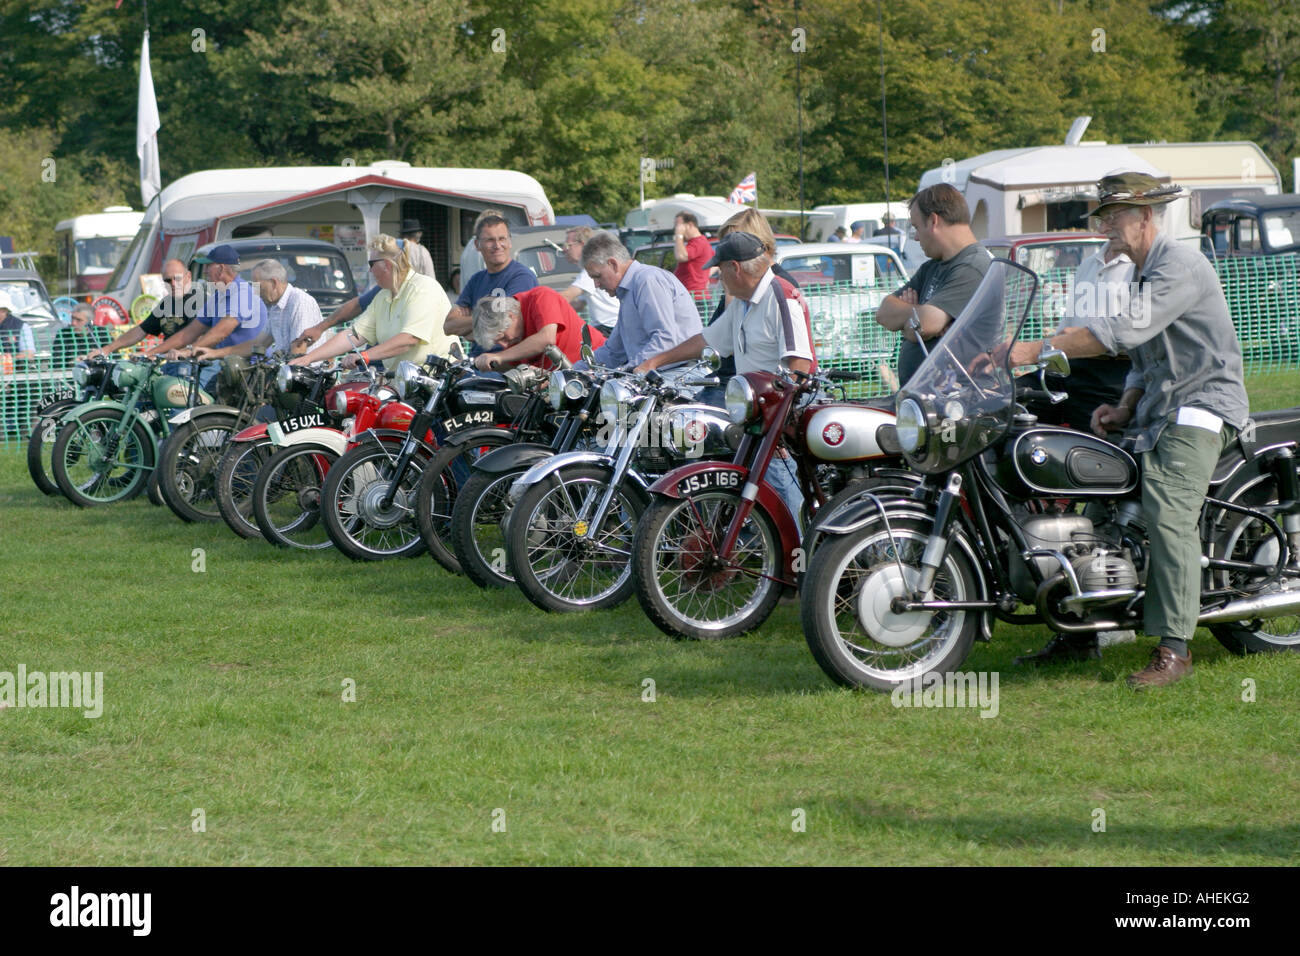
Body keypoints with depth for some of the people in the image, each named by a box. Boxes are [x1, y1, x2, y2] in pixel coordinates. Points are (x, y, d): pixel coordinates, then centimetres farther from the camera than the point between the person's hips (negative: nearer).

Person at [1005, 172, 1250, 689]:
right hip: (1161, 410, 10)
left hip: (1201, 408, -10)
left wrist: (1036, 349, -28)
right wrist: (1124, 408, 6)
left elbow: (1126, 331, -26)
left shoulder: (1180, 267, -14)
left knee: (1167, 513, -24)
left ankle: (1174, 649, -23)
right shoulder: (1147, 272, 20)